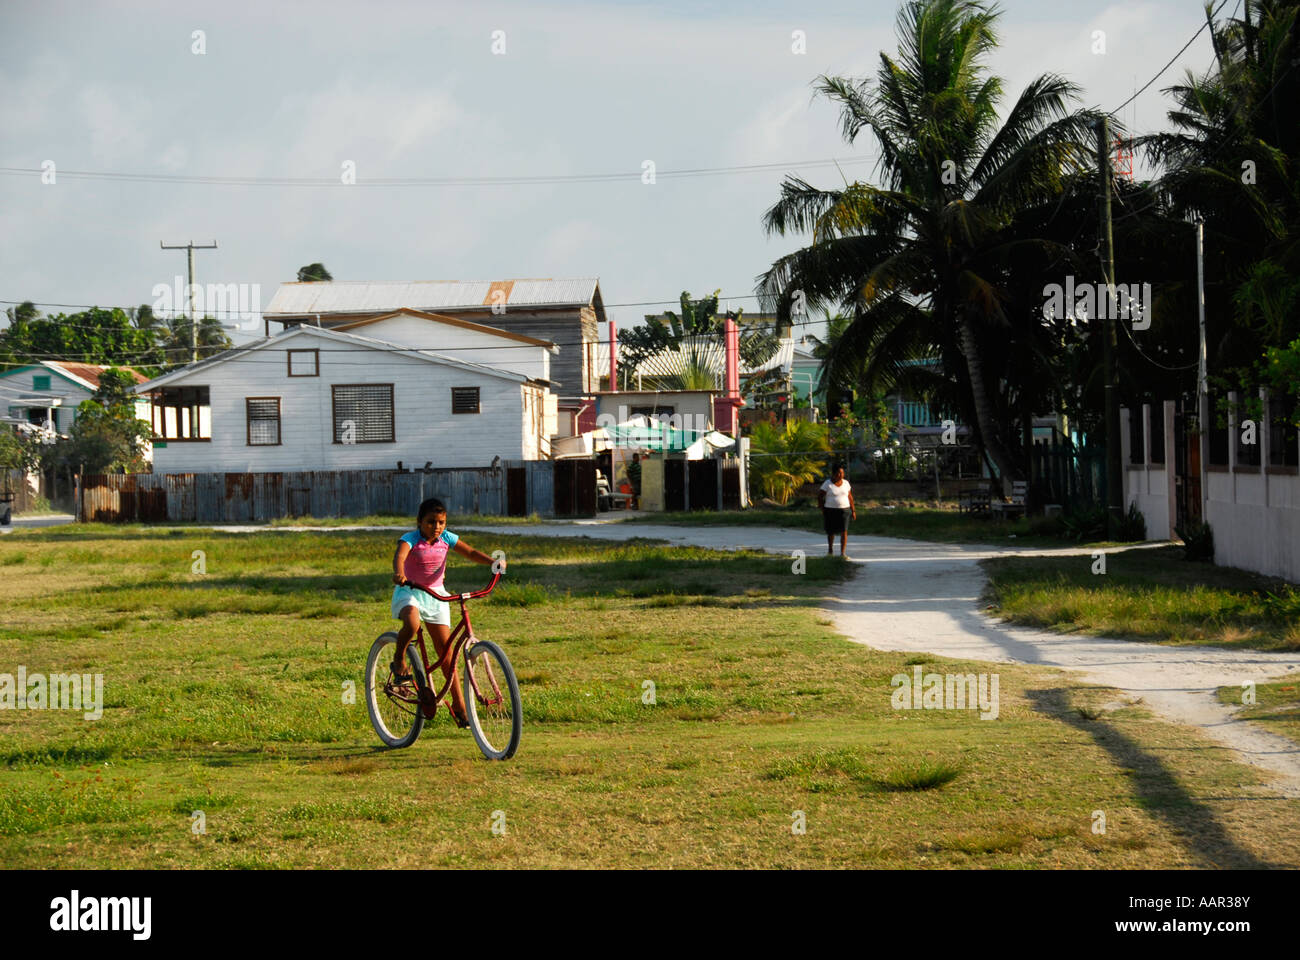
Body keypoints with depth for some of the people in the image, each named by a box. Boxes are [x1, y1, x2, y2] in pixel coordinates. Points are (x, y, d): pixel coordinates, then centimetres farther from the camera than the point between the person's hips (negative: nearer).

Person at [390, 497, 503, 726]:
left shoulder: (446, 538, -3)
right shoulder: (411, 539, -16)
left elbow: (470, 552, -8)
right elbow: (399, 556, -35)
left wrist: (493, 562, -26)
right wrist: (398, 573, -58)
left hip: (435, 595, 4)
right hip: (409, 591, -4)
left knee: (446, 649, 1)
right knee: (412, 624, -38)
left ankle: (459, 704, 6)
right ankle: (399, 660, -9)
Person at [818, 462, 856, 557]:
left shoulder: (845, 483, 2)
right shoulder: (827, 484, -9)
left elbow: (850, 497, 8)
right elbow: (819, 497, -5)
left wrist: (853, 511, 6)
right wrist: (823, 510, -9)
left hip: (843, 511, 1)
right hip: (830, 511, -1)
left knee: (844, 531, -12)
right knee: (831, 532, 11)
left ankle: (842, 553, -13)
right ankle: (830, 550, 35)